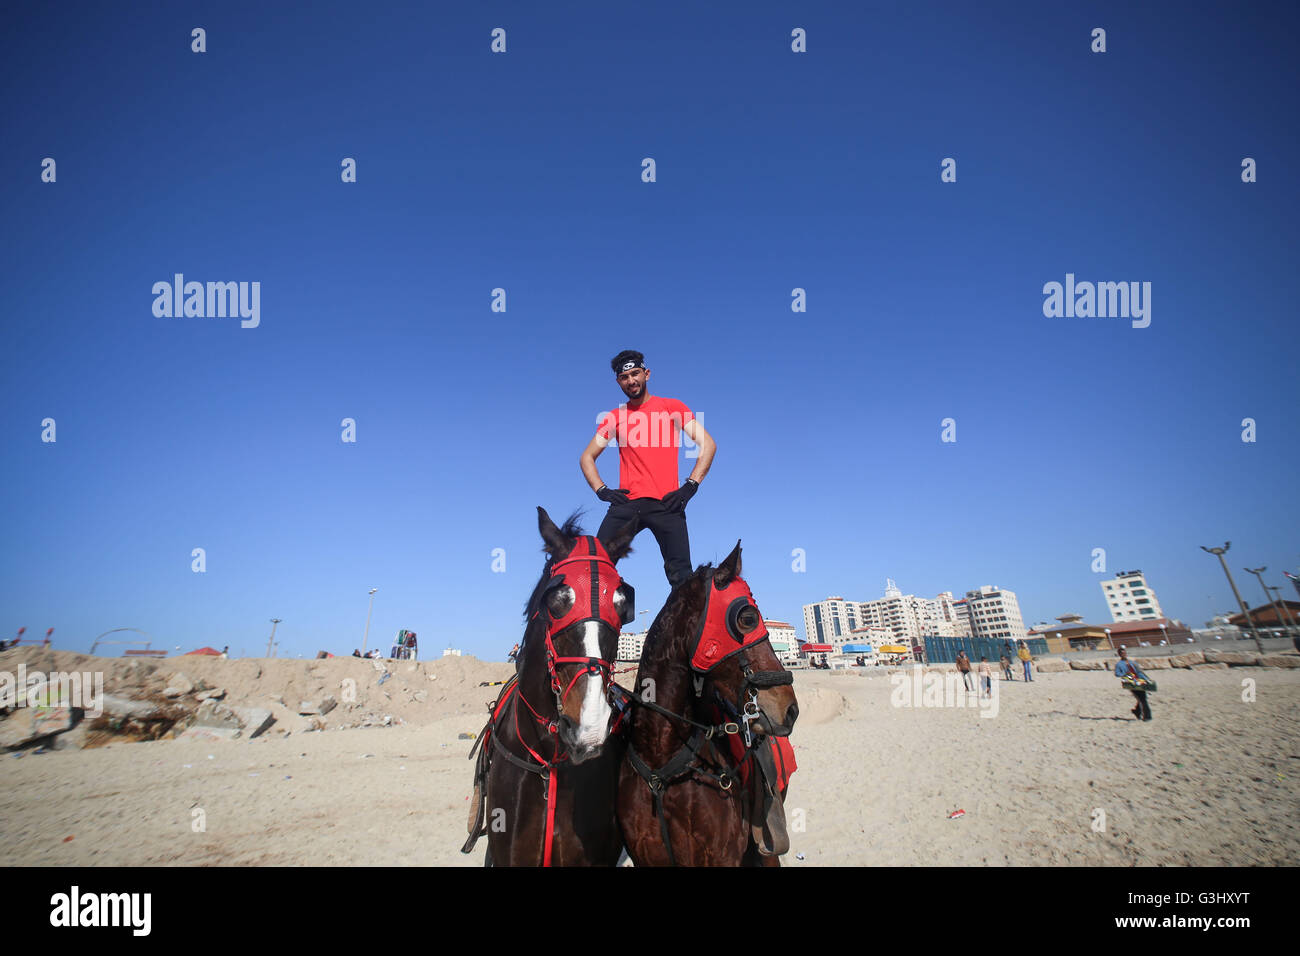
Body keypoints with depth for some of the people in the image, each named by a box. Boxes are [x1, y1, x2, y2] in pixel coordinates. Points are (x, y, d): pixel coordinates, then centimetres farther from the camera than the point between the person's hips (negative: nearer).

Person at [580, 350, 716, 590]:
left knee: (681, 576, -6)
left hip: (666, 504, -2)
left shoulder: (672, 408, 10)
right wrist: (601, 490, 3)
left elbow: (708, 444, 5)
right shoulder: (615, 417, 16)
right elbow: (586, 457, 19)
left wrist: (690, 485, -6)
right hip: (627, 503, 2)